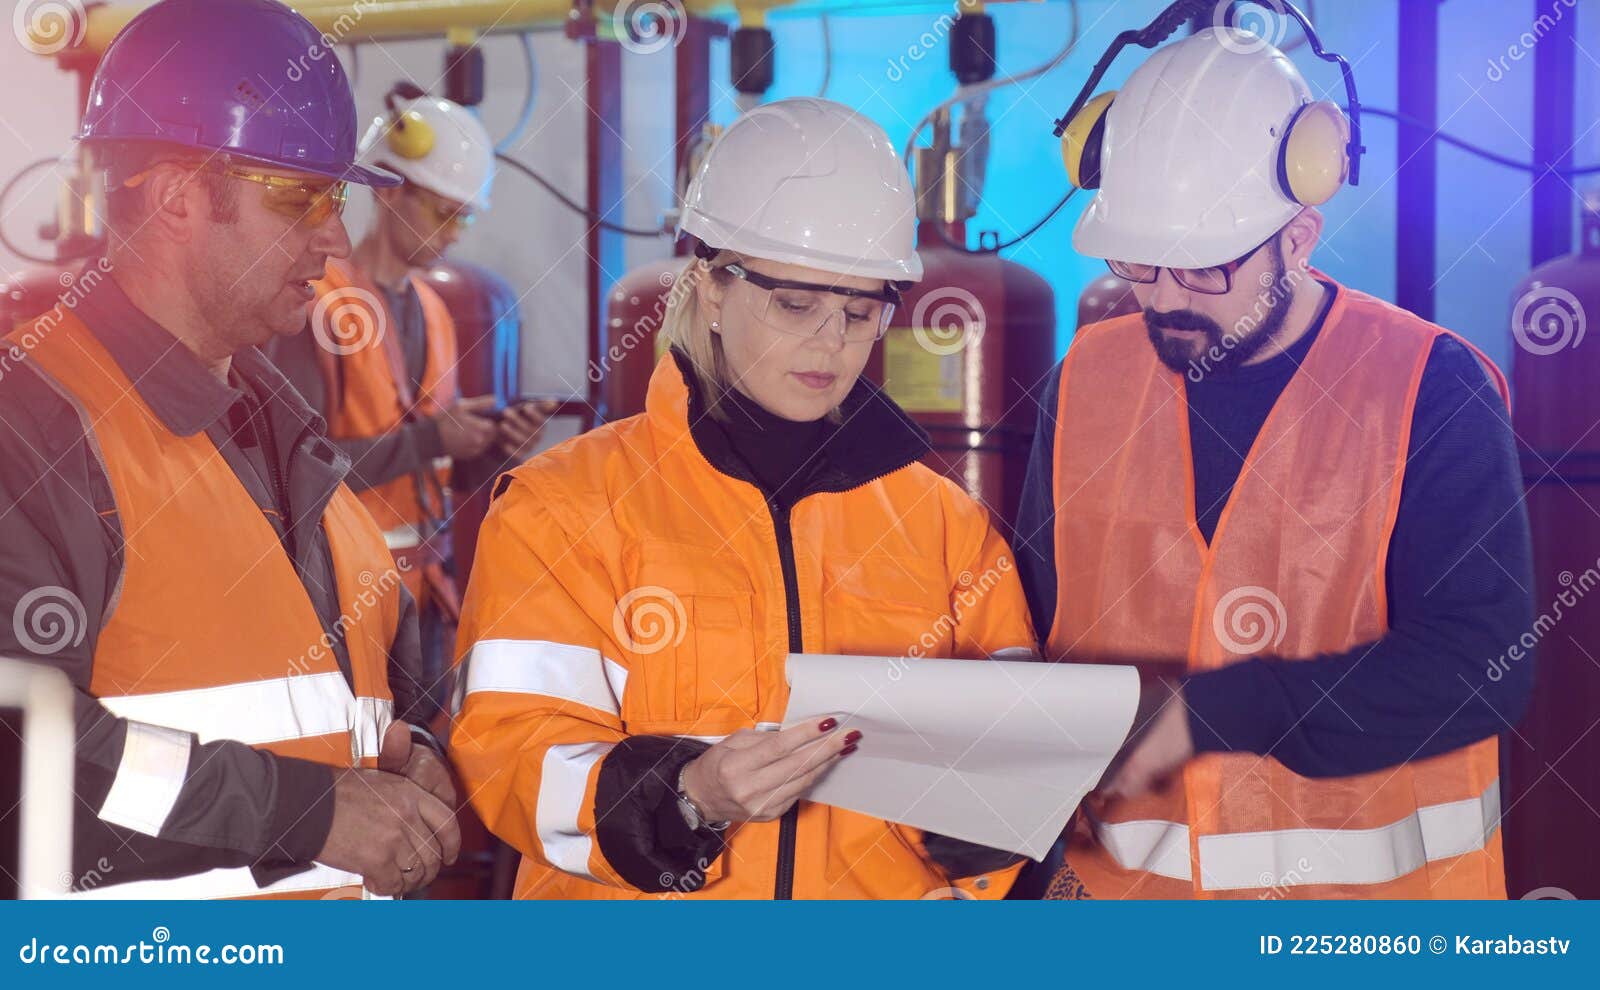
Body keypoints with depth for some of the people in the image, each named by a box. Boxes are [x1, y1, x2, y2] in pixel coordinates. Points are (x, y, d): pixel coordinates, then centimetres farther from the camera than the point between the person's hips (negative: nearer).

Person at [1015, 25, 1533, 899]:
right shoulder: (1087, 382, 2)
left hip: (1368, 883, -3)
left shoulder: (1429, 386, -10)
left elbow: (1477, 664, -18)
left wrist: (1209, 711, -21)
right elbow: (1035, 626, 8)